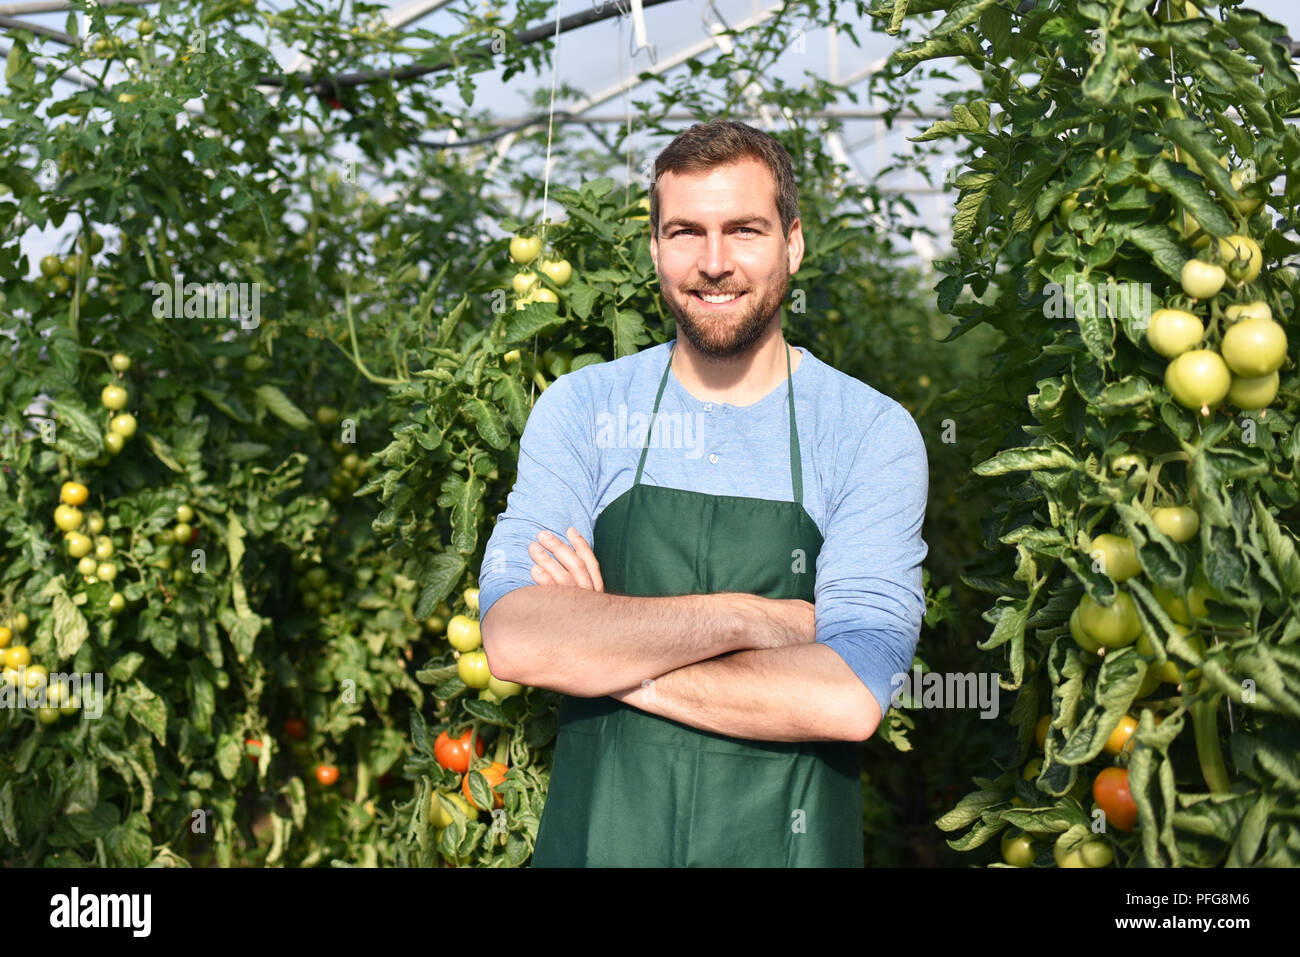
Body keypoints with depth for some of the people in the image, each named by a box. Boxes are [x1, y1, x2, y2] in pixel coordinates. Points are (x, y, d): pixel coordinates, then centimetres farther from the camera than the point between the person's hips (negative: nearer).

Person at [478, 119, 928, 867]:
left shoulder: (873, 432, -9)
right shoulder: (582, 408, -3)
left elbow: (850, 699, -20)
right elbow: (513, 638, -16)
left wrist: (604, 653, -17)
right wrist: (748, 617, -20)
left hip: (784, 843, -1)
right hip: (595, 835, 1)